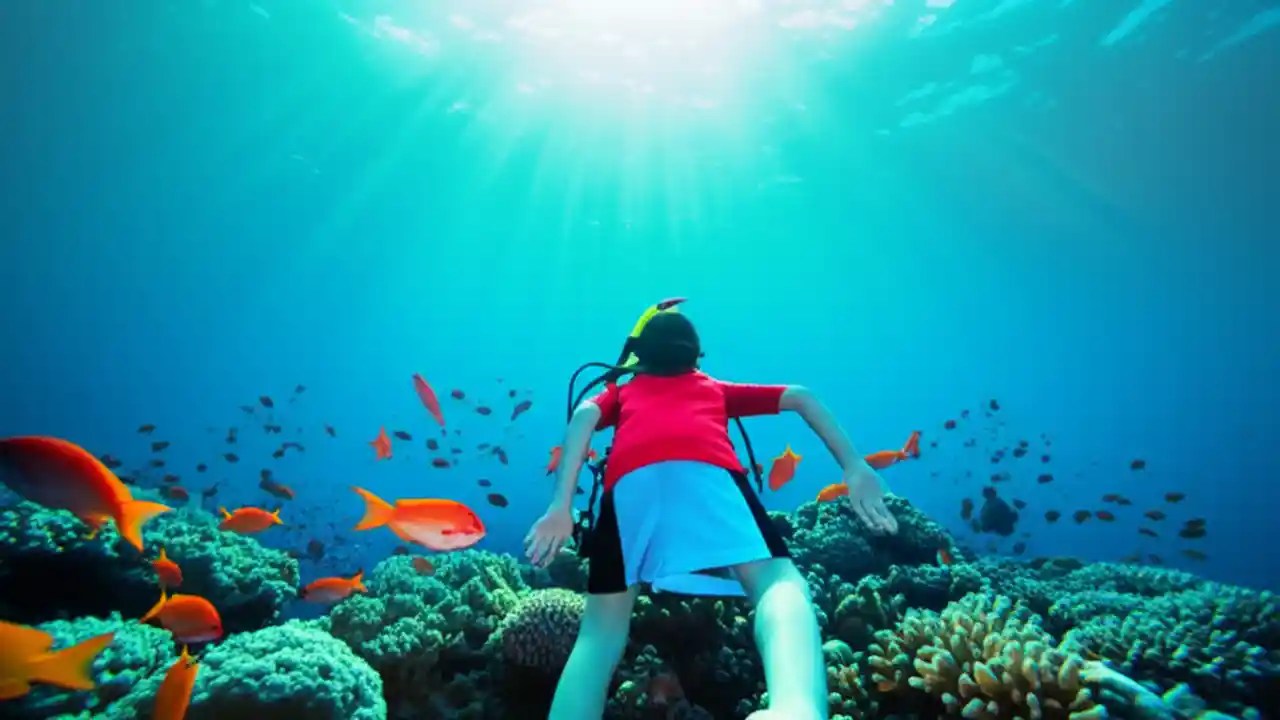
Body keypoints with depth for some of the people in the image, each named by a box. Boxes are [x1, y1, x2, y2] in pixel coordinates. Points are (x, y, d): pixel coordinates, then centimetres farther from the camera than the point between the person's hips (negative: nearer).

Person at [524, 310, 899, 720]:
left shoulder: (621, 391, 39)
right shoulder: (717, 389, 41)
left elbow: (585, 416, 16)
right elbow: (800, 398, 31)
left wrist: (561, 507, 5)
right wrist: (854, 467, 22)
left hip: (630, 477, 1)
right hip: (706, 466, -1)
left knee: (601, 629, 6)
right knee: (778, 580, -14)